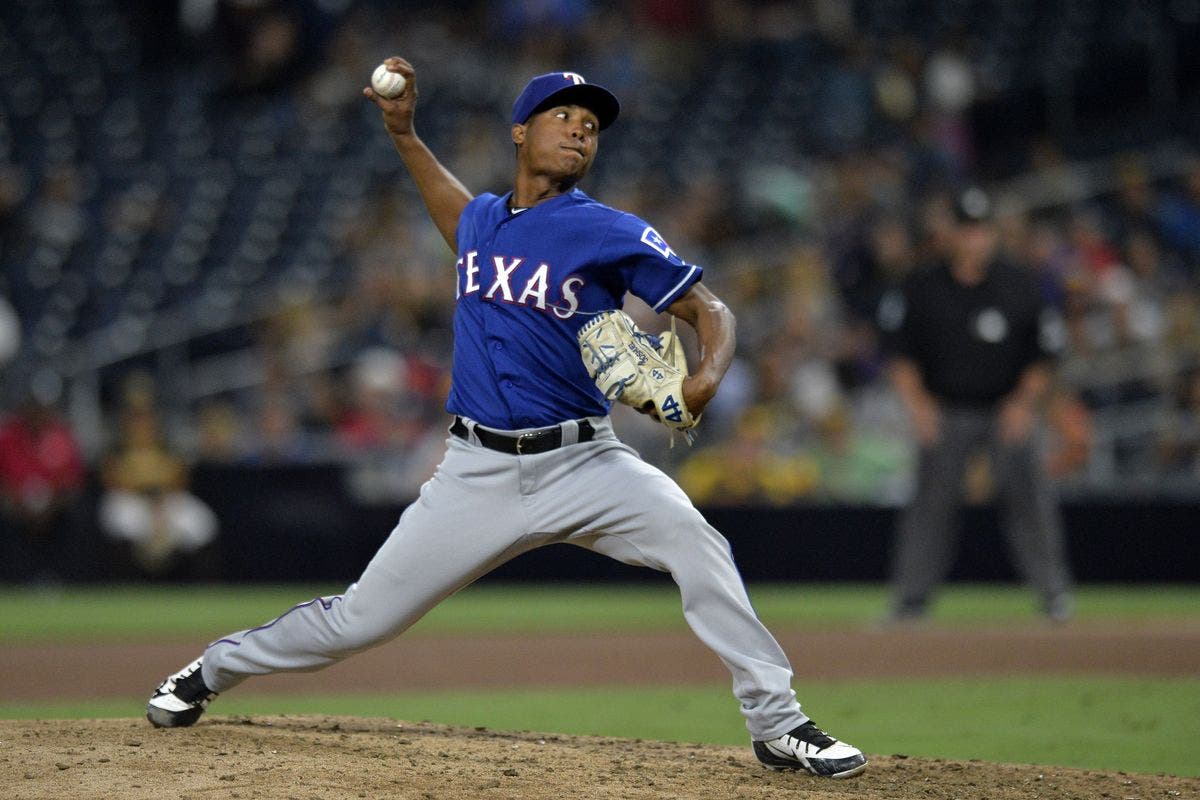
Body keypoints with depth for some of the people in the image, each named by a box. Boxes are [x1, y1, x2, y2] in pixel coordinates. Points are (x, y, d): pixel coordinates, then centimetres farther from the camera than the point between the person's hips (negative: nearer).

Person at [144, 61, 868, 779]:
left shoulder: (610, 233, -5)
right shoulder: (481, 220, 10)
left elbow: (708, 309, -5)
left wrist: (707, 378, -26)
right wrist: (403, 133, 31)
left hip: (584, 463, -3)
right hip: (481, 471, 3)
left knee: (692, 538, -29)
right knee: (360, 620, 3)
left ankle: (776, 724, -24)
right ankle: (218, 667, 28)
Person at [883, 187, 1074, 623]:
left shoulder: (1019, 287, 1)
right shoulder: (923, 288, 1)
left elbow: (1042, 358, 5)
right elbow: (902, 356, 7)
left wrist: (1024, 403, -9)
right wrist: (917, 403, -7)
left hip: (1010, 411, 0)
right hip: (945, 413, 0)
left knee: (1028, 495, -8)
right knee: (931, 500, -4)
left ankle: (1054, 594, -1)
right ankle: (910, 599, 2)